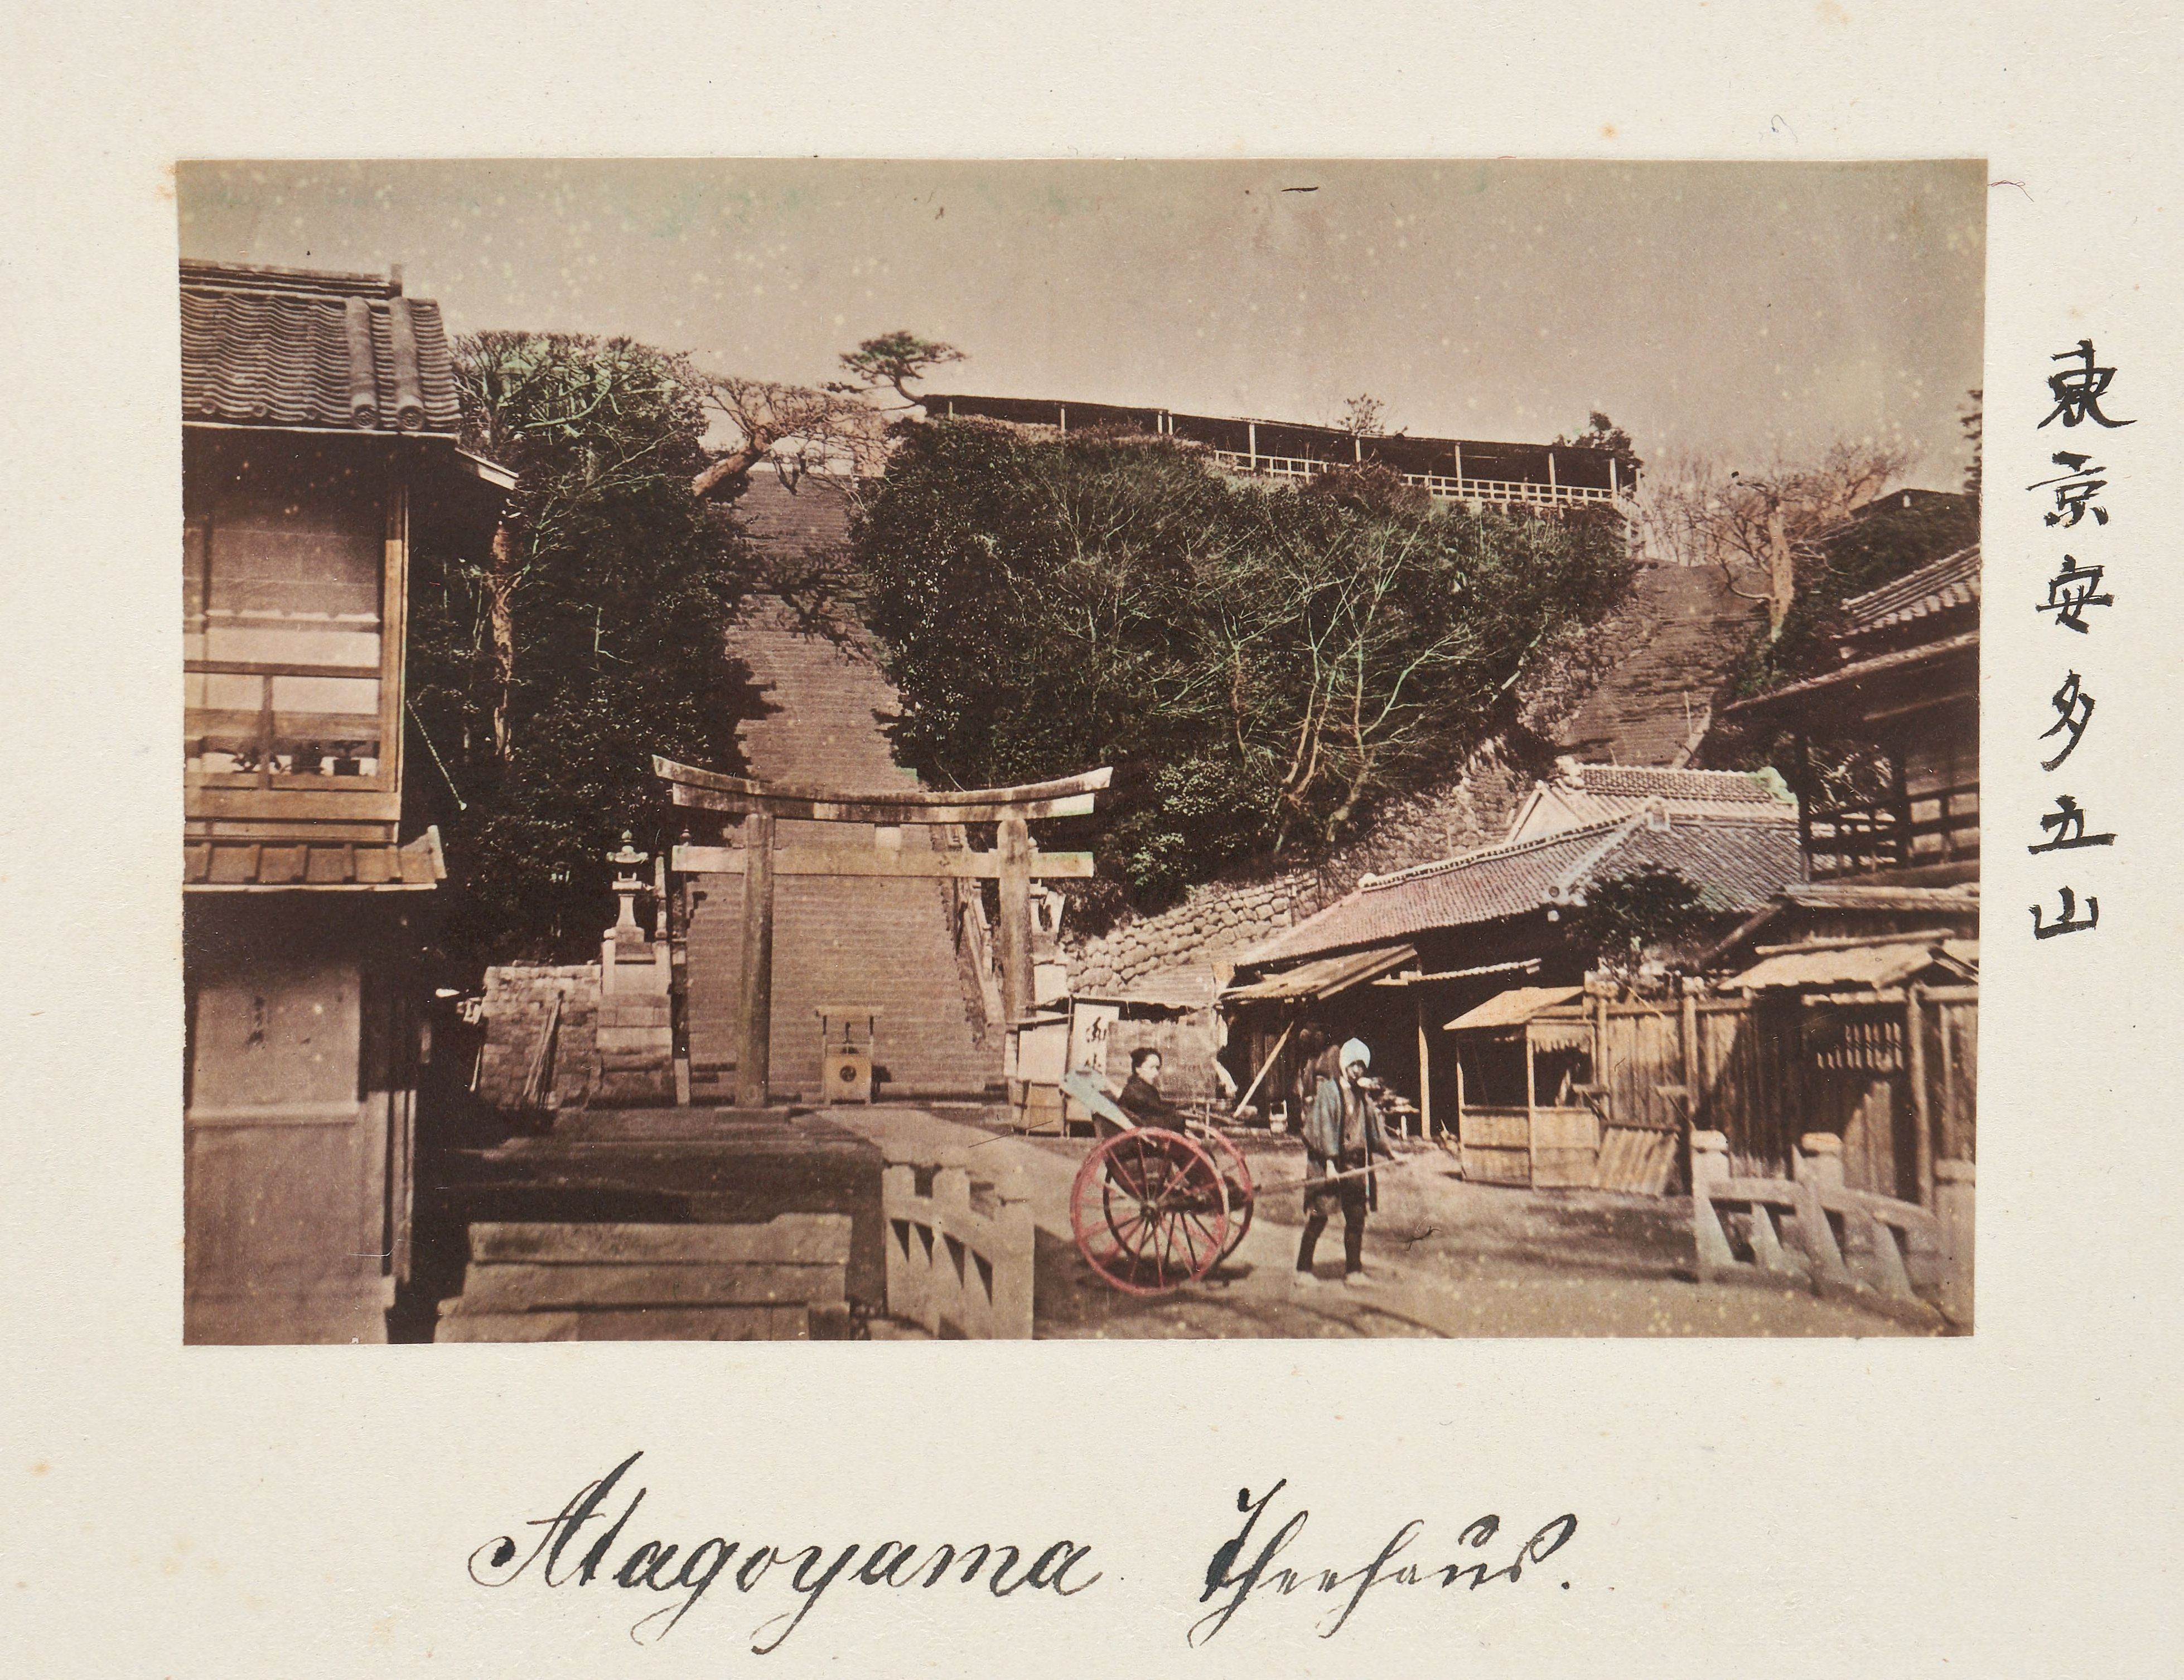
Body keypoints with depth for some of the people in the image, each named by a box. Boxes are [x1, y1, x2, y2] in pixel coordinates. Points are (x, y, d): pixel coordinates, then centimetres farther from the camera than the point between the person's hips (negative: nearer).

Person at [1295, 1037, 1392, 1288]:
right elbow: (1324, 1127, -12)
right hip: (1328, 1164, -6)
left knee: (1356, 1218, 5)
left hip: (1355, 1164, 6)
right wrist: (1330, 1161, -18)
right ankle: (1304, 1269, 1)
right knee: (1319, 1217, -6)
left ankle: (1353, 1270, 13)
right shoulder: (1329, 1090, -6)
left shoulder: (1363, 1095, 16)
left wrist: (1389, 1151, 9)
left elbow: (1375, 1126, 20)